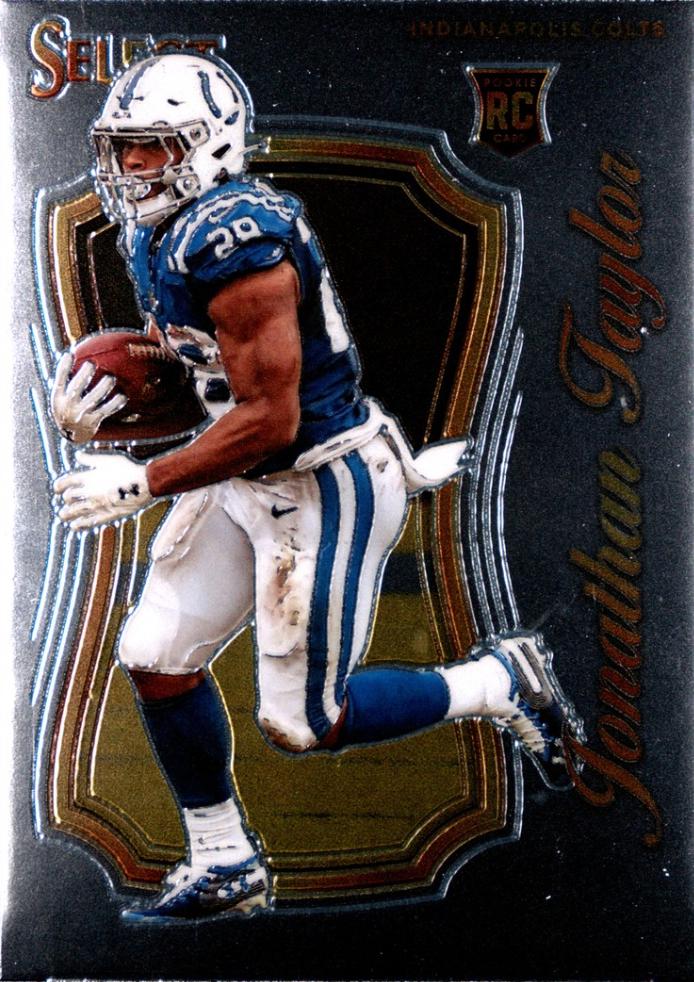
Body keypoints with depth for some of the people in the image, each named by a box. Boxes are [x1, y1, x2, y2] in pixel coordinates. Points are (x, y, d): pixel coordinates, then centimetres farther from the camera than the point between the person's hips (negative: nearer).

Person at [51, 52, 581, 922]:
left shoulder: (235, 242, -25)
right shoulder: (156, 234, 6)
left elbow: (270, 418, -26)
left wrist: (141, 485, -20)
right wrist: (89, 403, 2)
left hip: (323, 489, -9)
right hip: (245, 481, 10)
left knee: (302, 724, -1)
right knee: (155, 659, 8)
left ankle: (501, 682, 19)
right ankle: (224, 867, 27)